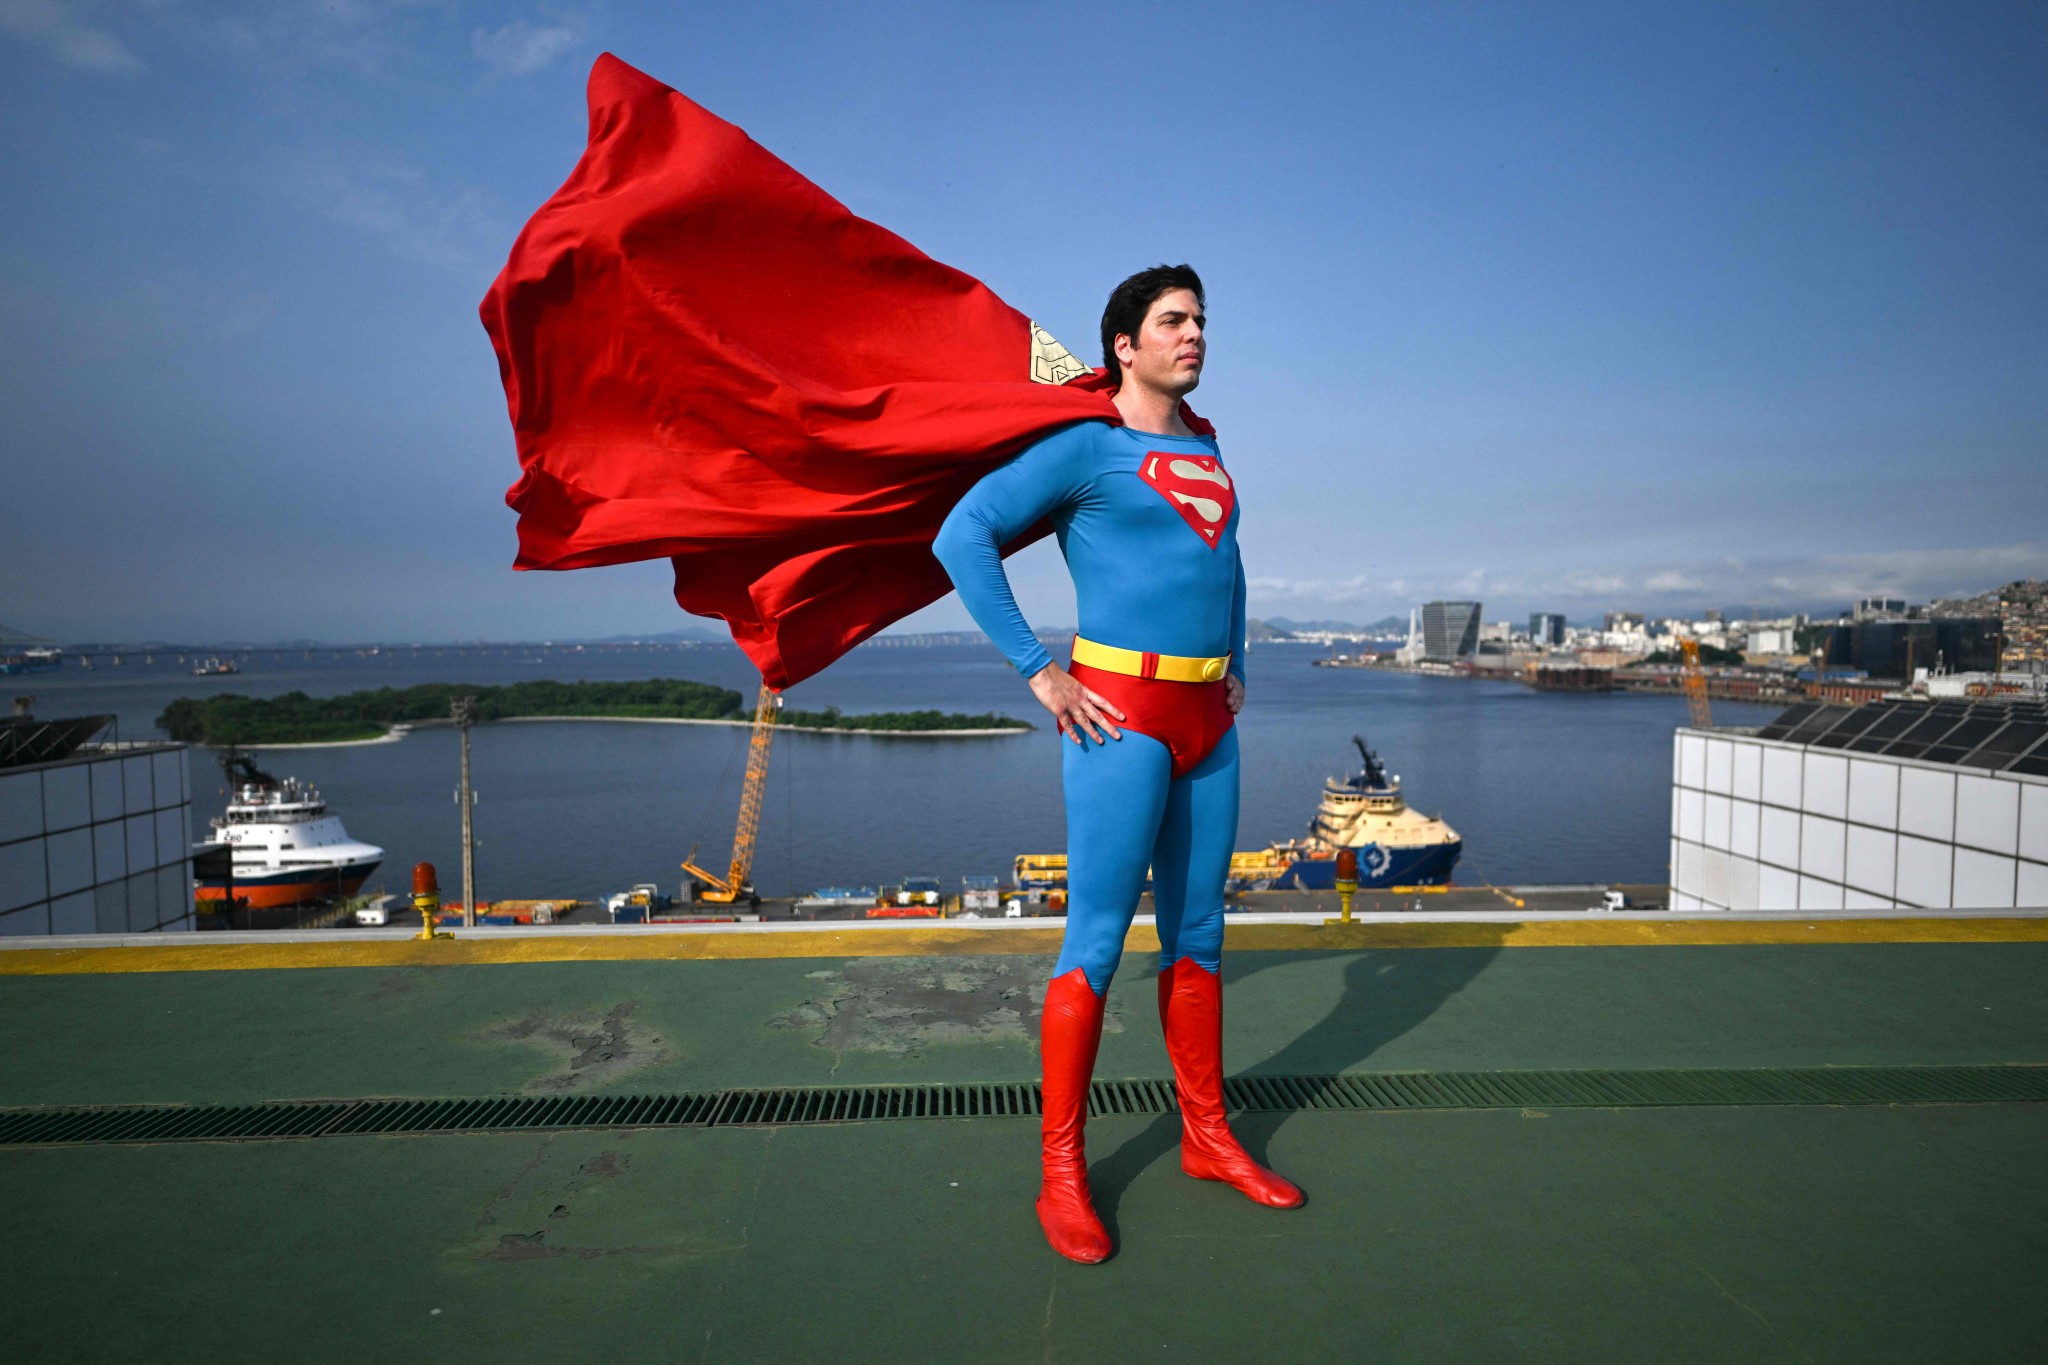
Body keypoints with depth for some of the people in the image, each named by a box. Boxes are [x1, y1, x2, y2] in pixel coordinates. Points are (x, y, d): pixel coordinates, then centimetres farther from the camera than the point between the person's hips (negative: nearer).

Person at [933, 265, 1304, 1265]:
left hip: (1208, 721, 8)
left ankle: (1206, 1138, 28)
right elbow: (963, 535, -12)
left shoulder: (1205, 445, 17)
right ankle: (1061, 1175, 10)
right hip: (1122, 718, -7)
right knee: (1096, 941, -3)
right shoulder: (1086, 445, -5)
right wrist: (1036, 672, -15)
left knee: (1197, 935, 13)